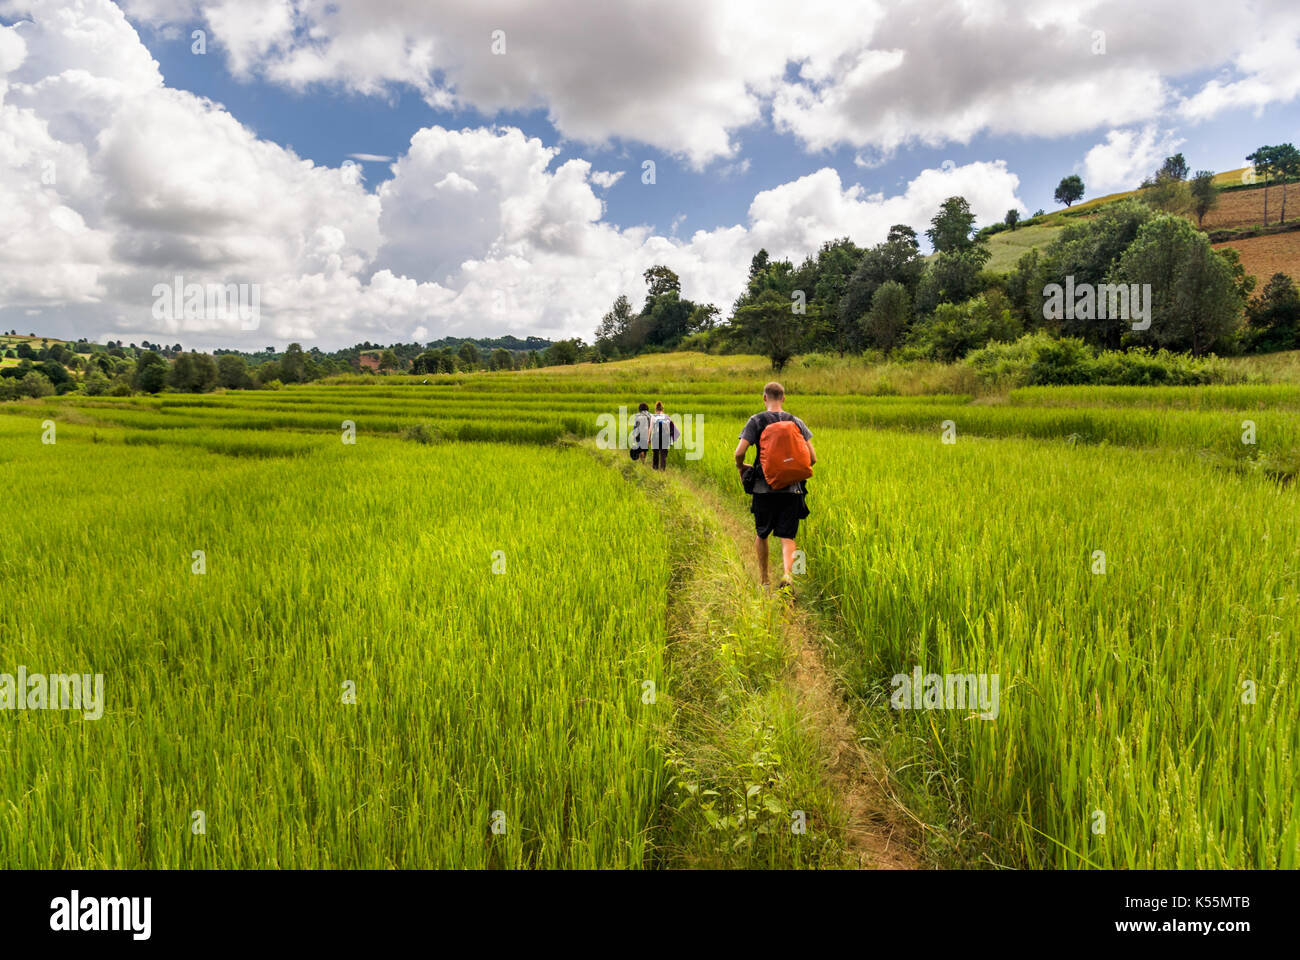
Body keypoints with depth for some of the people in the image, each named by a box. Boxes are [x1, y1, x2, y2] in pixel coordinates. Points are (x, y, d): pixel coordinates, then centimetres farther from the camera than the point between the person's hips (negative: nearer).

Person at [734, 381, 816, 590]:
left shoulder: (756, 421, -2)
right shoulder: (797, 422, 5)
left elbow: (739, 452, -12)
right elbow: (812, 457, 3)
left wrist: (741, 468, 9)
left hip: (764, 488, -1)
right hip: (791, 489, 1)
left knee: (762, 534, 16)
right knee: (787, 536, 3)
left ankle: (763, 578, 24)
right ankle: (787, 573, -20)